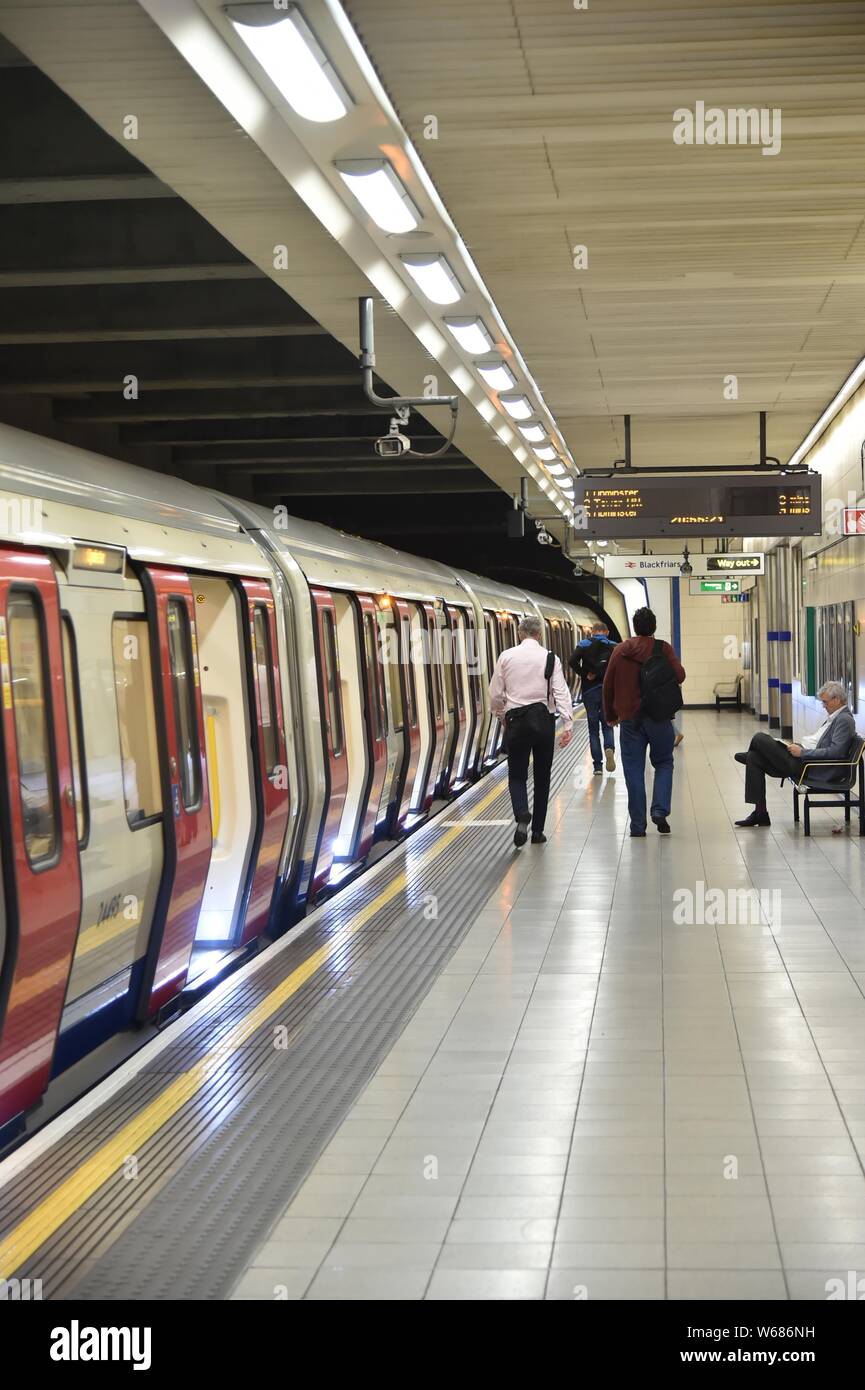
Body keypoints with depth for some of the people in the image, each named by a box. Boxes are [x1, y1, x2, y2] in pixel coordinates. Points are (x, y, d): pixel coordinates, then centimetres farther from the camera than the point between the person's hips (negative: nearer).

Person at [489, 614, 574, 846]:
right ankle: (538, 831, 14)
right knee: (542, 777, 11)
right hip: (544, 720, 0)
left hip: (516, 720, 0)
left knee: (517, 775, 8)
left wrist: (500, 715, 21)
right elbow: (561, 692, -9)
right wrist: (567, 724, -11)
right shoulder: (550, 658, -2)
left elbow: (495, 694, 4)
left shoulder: (506, 657, 1)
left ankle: (522, 815, -21)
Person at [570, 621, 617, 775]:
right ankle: (609, 748, -16)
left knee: (593, 729, 8)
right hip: (609, 691, 0)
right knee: (607, 725, 15)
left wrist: (584, 674, -3)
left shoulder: (583, 644, 2)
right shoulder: (613, 646, 3)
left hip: (589, 691, 0)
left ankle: (597, 766, 4)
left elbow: (573, 661, -15)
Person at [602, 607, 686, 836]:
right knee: (664, 764, 14)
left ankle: (638, 825, 4)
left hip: (629, 719, 1)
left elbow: (608, 685, 6)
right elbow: (680, 675, -12)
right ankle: (660, 810, -5)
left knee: (634, 770, 5)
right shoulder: (663, 649, -3)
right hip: (659, 719, -1)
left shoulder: (620, 650, 4)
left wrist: (610, 715, 17)